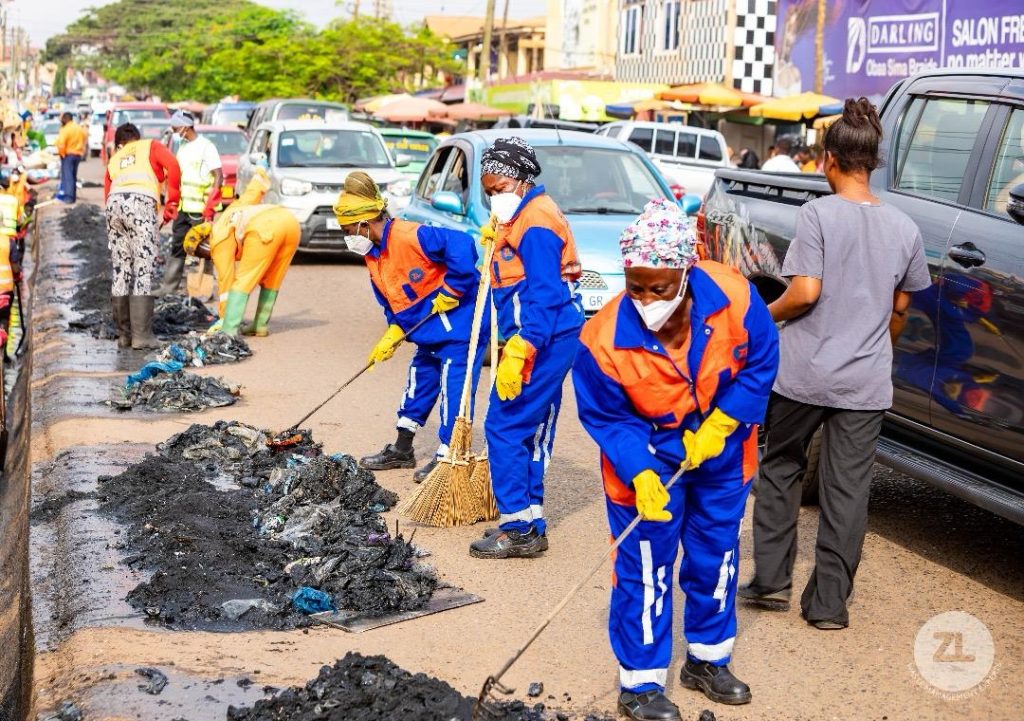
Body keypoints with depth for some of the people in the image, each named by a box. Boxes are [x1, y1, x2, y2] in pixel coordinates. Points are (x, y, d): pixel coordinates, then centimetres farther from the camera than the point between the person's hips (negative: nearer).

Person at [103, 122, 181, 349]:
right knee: (143, 270, -5)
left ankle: (124, 334, 11)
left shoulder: (113, 160, 33)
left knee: (120, 271, 9)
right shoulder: (150, 146, 22)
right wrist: (172, 202, 5)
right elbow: (172, 166, 2)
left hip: (113, 203, 4)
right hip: (142, 202, -4)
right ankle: (141, 335, -9)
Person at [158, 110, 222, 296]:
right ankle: (169, 286, 12)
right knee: (177, 247, 8)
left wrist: (209, 208, -18)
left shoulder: (206, 146, -8)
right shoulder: (182, 148, 16)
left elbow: (218, 177, -13)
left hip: (200, 210, -8)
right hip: (182, 209, 8)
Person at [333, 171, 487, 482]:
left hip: (462, 323, -10)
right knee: (420, 381, 17)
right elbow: (392, 302, 15)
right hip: (432, 331, 10)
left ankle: (446, 456, 5)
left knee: (453, 387, -5)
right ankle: (402, 450, 28)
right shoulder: (374, 256, 7)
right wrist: (393, 334, -1)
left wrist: (450, 290, -27)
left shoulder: (410, 237, -25)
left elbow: (461, 246, -34)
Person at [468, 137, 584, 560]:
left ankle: (519, 528, -3)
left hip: (543, 336, -11)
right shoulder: (523, 215, 17)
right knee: (532, 429, 13)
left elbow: (544, 297, -23)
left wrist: (517, 354, -28)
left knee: (505, 427, -8)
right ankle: (528, 523, 20)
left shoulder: (535, 223, -15)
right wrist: (498, 239, 10)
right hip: (551, 336, 11)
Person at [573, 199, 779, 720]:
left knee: (717, 555, 17)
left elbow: (760, 364, -11)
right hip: (647, 458, -3)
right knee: (646, 567, 2)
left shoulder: (733, 296, -27)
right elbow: (606, 418, -17)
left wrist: (719, 427, -19)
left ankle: (707, 661, 38)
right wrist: (640, 475, -30)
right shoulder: (604, 341, -31)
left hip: (721, 448, 3)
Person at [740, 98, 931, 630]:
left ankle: (771, 580, 20)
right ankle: (828, 604, 12)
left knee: (780, 468, 17)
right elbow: (900, 308, 13)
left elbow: (805, 292, -16)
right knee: (847, 490, 7)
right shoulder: (903, 228, 4)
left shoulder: (818, 214, -10)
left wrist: (766, 315, 2)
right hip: (866, 382, 3)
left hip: (804, 373, -3)